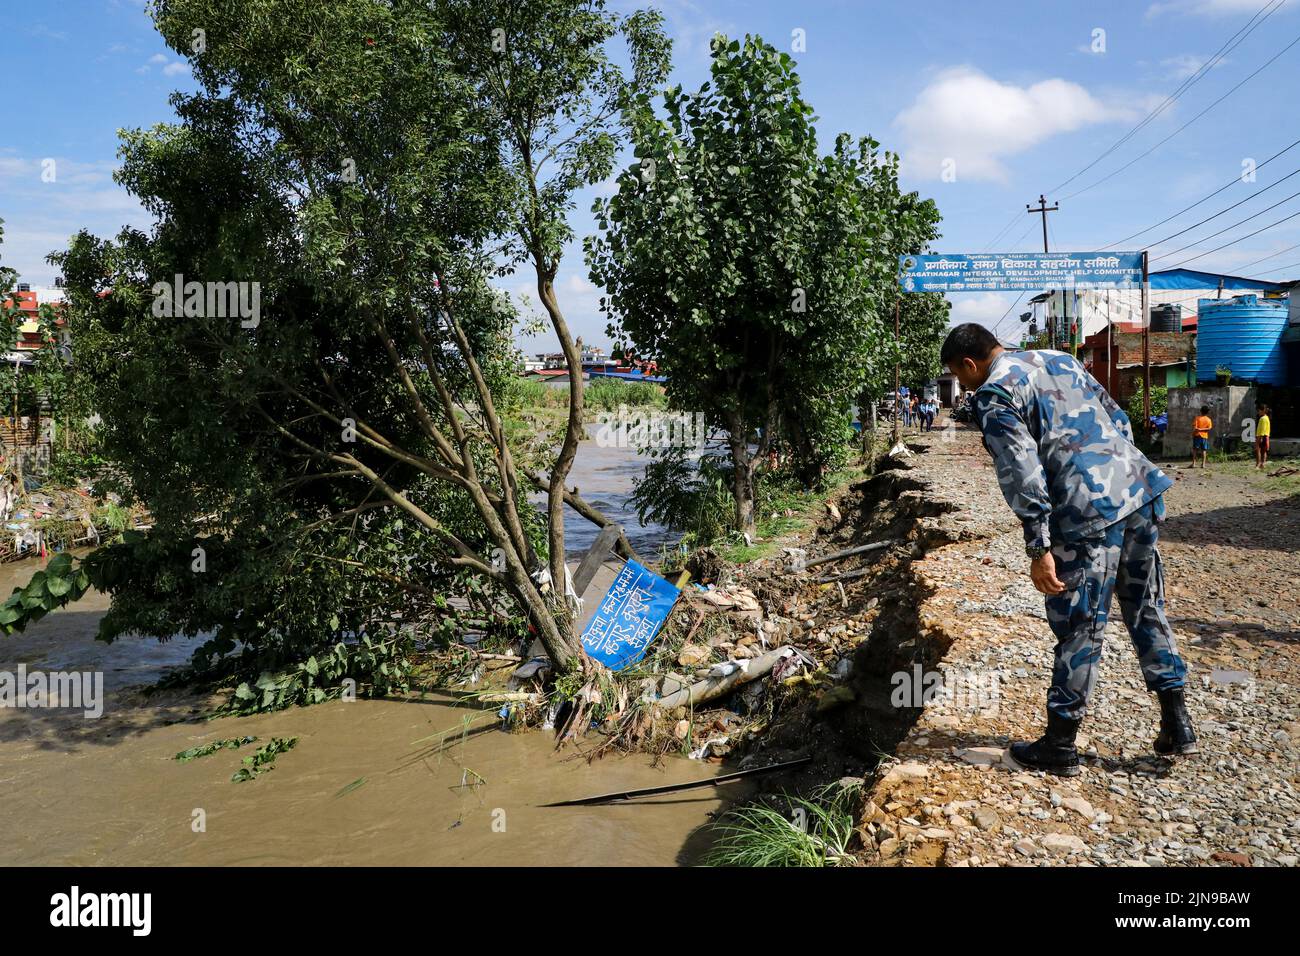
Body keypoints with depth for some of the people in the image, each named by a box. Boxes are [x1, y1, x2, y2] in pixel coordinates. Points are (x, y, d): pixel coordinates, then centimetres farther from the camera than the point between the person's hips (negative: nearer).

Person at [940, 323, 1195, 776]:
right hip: (1140, 489, 8)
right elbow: (1119, 421, 21)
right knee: (1147, 610, 20)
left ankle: (1060, 746, 15)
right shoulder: (1060, 359, 19)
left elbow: (1022, 473, -14)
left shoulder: (994, 394, -5)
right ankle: (1177, 725, 27)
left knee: (1079, 631, 2)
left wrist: (1038, 549, -13)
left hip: (1089, 513, -8)